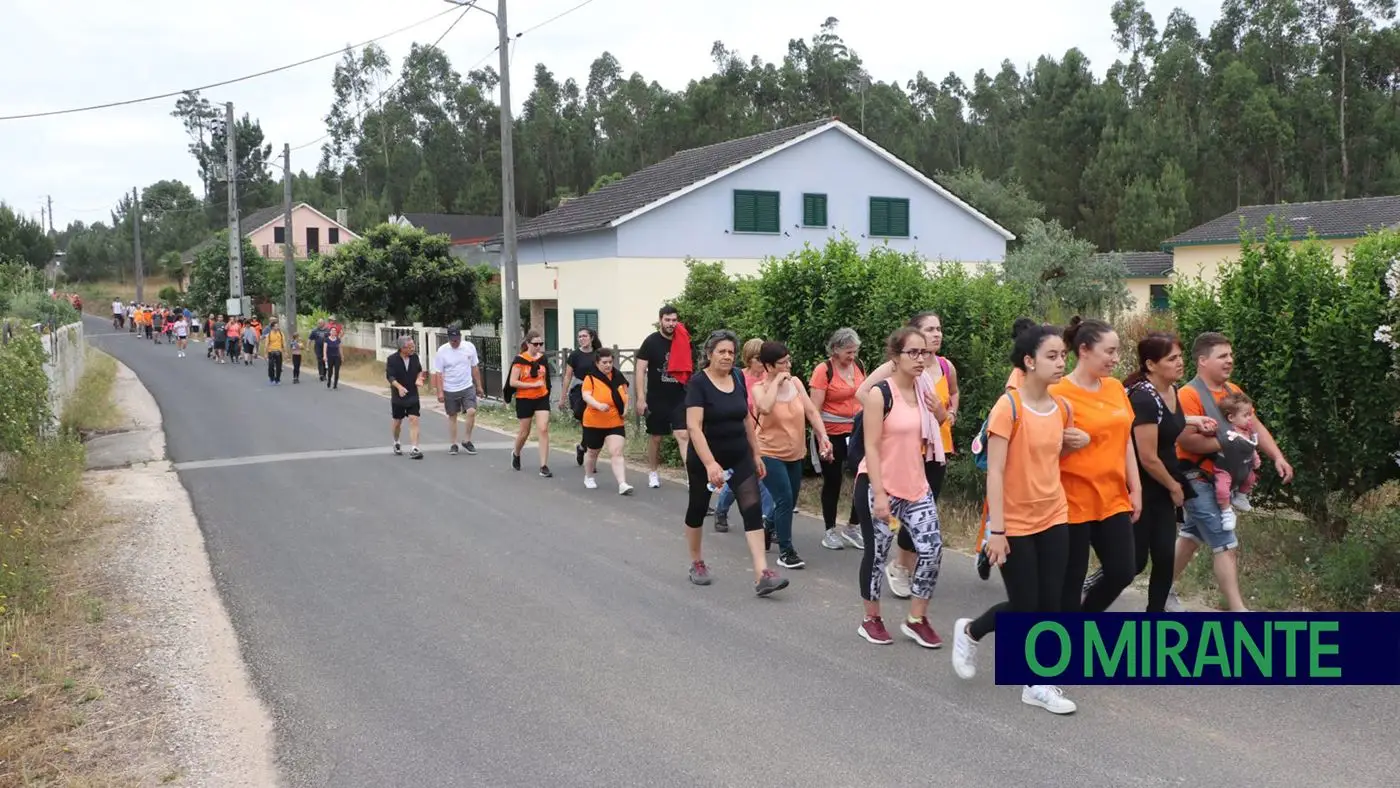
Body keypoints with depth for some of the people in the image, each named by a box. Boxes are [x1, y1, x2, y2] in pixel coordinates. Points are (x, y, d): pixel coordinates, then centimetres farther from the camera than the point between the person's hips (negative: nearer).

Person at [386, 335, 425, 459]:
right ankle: (396, 443, 39)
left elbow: (420, 370, 14)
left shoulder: (415, 357, -1)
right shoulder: (392, 359, -12)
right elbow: (389, 376, -17)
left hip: (413, 395, 2)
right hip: (398, 397, -2)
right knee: (398, 421, 12)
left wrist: (419, 379, -7)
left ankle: (414, 449, -13)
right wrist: (399, 387, -33)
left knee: (414, 420, -10)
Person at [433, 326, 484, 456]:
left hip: (468, 387, 1)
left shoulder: (469, 347, -2)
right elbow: (438, 373, -7)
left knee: (471, 411, -14)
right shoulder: (442, 351, -8)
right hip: (449, 390, -1)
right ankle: (452, 444, 19)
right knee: (452, 416, 9)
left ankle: (467, 441, 1)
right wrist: (440, 392, -11)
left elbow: (475, 367, 8)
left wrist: (478, 385, 10)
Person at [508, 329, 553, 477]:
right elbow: (512, 382, -16)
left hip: (541, 399, 3)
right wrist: (533, 385, -21)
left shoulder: (543, 359, 2)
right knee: (524, 432, 11)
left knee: (543, 430, -9)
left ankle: (544, 466, -8)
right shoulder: (520, 360, -12)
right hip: (524, 400, -3)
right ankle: (516, 453, 43)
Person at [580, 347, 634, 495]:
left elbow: (625, 394, 15)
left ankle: (622, 484, -19)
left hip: (616, 423, 2)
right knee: (593, 452, 18)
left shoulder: (618, 377, 2)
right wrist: (599, 405, -42)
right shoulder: (590, 378, -11)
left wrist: (625, 409, -1)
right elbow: (586, 395, -25)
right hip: (594, 423, -2)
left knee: (617, 453, -12)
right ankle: (588, 477, 42)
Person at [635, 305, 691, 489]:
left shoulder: (684, 342, 4)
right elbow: (640, 370, -8)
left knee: (683, 435, -10)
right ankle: (653, 472, 27)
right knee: (655, 437, 11)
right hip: (656, 398, -1)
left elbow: (688, 368, 15)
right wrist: (640, 398, -14)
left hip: (679, 397, 2)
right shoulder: (651, 341, -6)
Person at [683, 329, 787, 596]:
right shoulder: (699, 383, -16)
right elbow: (693, 426, -25)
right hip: (705, 458, -4)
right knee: (698, 508, 13)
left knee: (753, 509, -8)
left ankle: (762, 575, -12)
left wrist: (756, 454, 12)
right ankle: (697, 563, 35)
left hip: (739, 456, 5)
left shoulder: (738, 377, 1)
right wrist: (710, 464, -34)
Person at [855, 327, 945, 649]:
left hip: (916, 486, 6)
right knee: (877, 552, 4)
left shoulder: (924, 392, 6)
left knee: (932, 549, -2)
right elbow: (871, 447, -17)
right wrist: (879, 493, -20)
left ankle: (916, 620, 13)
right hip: (879, 487, -6)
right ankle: (871, 619, 22)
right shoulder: (879, 394, -13)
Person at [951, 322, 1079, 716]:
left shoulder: (1062, 409, 3)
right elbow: (994, 472, -19)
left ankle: (1040, 684, 16)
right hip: (1016, 524, -6)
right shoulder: (1008, 407, -17)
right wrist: (997, 530, -20)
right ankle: (969, 632, 29)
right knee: (1024, 606, 1)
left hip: (1053, 518, 6)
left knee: (1051, 604, 4)